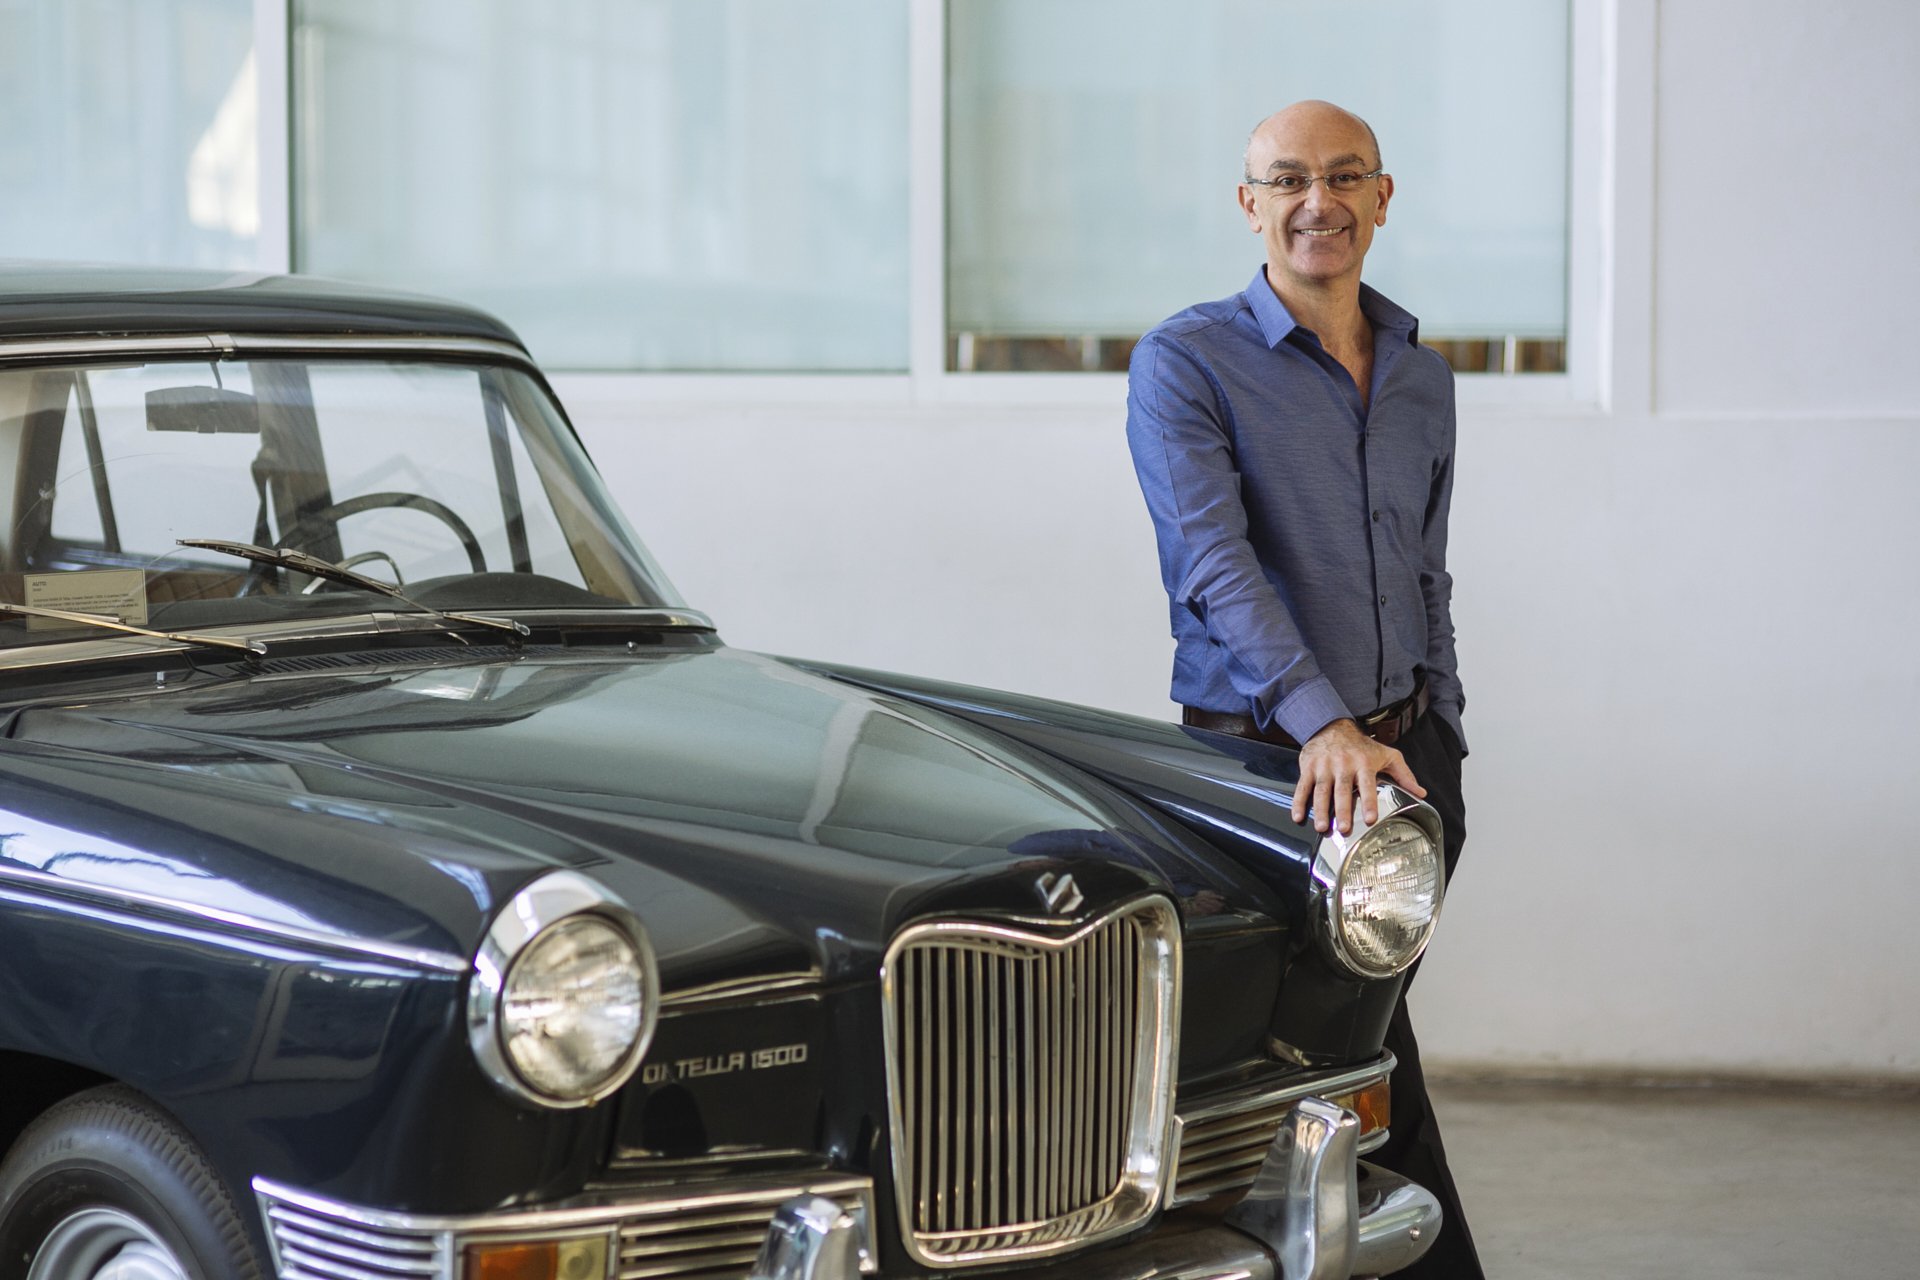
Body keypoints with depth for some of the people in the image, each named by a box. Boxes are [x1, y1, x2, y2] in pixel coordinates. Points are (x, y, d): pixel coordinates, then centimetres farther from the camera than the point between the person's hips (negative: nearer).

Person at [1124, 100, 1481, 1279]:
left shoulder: (1423, 377, 12)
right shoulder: (1186, 363, -8)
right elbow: (1212, 562, -20)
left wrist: (1442, 755, 15)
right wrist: (1324, 724, -31)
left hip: (1405, 750, 6)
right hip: (1266, 762, -6)